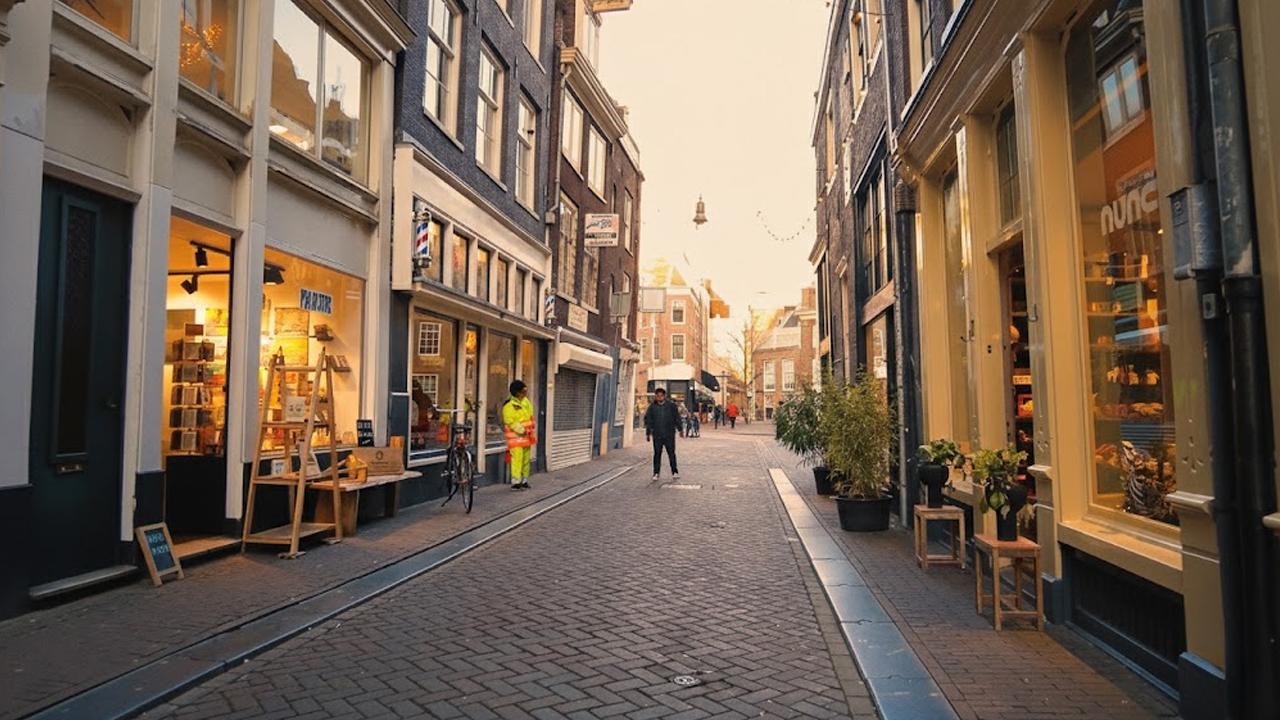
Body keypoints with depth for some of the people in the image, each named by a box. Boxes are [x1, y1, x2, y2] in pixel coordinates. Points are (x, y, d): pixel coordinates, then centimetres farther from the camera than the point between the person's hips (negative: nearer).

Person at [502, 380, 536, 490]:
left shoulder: (526, 401, 12)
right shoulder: (509, 405, -13)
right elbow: (510, 422, -16)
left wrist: (530, 431, 10)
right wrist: (521, 431, -17)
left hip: (526, 436, 8)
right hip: (516, 436, -8)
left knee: (526, 459, 12)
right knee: (517, 459, -11)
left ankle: (524, 481, 21)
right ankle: (516, 482, -7)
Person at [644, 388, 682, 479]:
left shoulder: (671, 406, 4)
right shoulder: (652, 408, 5)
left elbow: (677, 418, 8)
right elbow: (648, 421, 9)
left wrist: (680, 429, 5)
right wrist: (648, 433, 6)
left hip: (669, 434, -1)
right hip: (657, 435, 1)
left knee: (671, 453, 0)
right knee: (657, 454, 3)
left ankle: (675, 472, 7)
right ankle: (656, 473, 9)